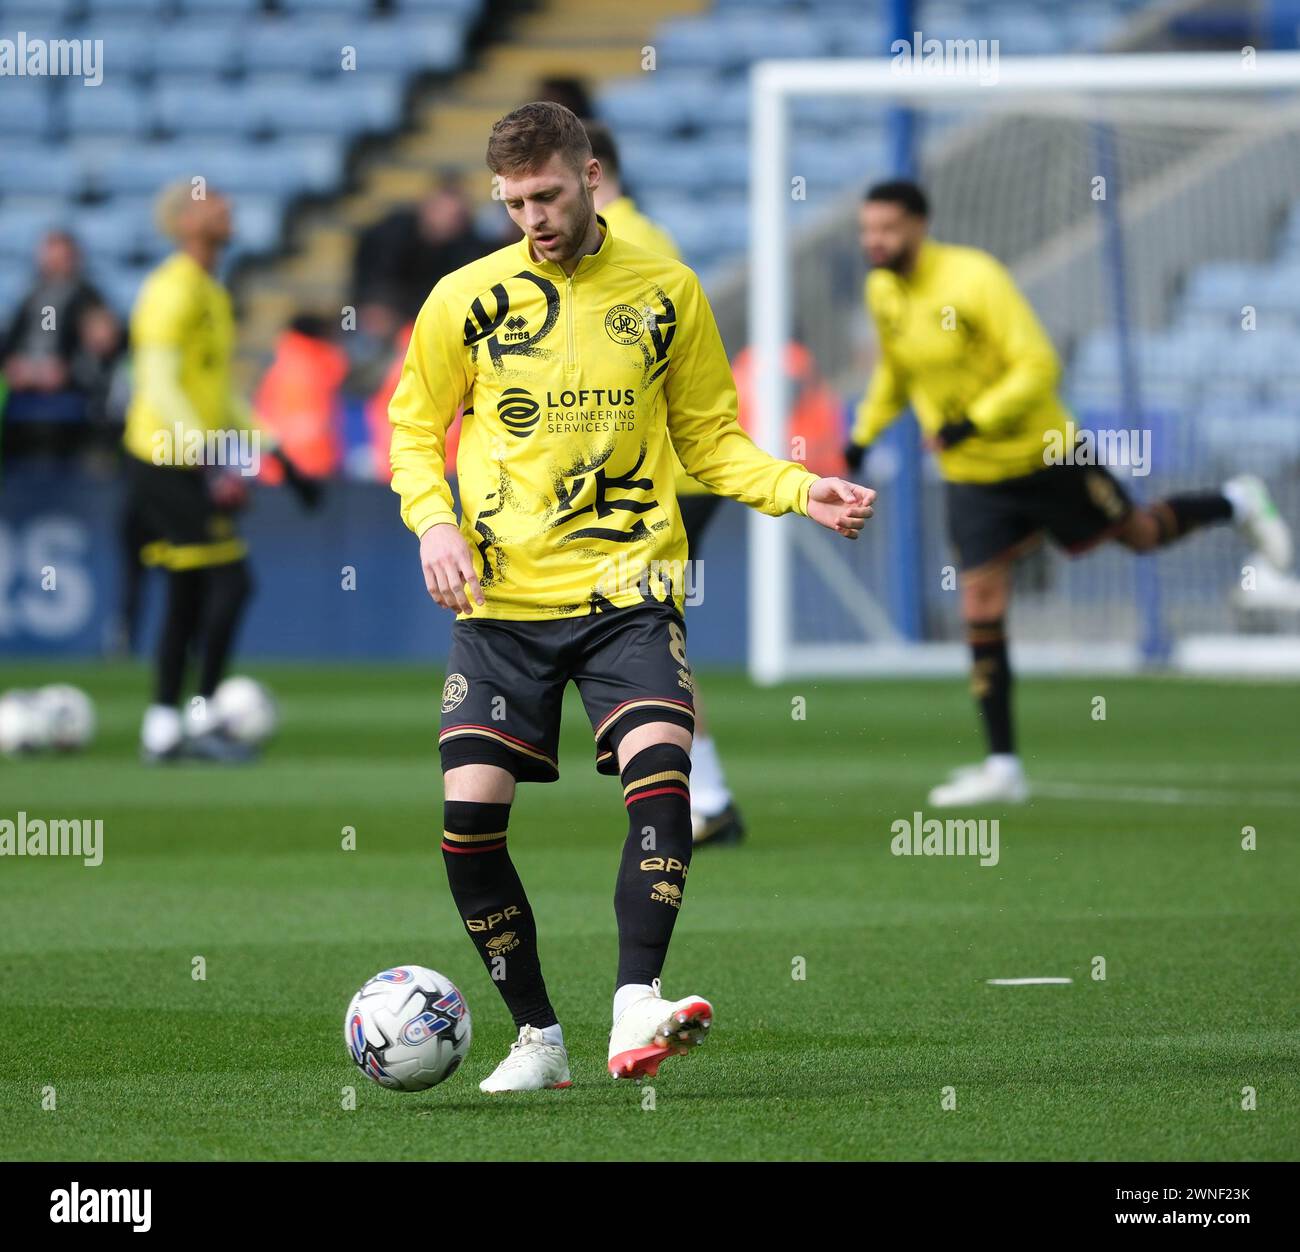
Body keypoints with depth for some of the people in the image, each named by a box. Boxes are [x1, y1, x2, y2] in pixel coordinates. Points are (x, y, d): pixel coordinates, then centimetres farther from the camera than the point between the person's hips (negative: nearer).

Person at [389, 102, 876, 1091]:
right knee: (470, 818, -6)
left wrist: (798, 490, -5)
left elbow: (708, 440, 12)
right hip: (501, 599, 1)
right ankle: (537, 1038, 9)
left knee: (660, 770, -24)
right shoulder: (468, 298, 3)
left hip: (626, 589, -1)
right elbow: (414, 430, 13)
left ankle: (635, 1004, -25)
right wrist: (433, 519, -7)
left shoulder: (665, 292, 4)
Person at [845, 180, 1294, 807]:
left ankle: (1234, 505, 46)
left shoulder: (974, 277, -23)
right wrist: (863, 434, 11)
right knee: (981, 607, -5)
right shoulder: (882, 292, -1)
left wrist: (972, 423, -33)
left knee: (1139, 534, 14)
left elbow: (1037, 367, -25)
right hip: (971, 479, 5)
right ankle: (1002, 768, -2)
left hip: (1041, 455, -5)